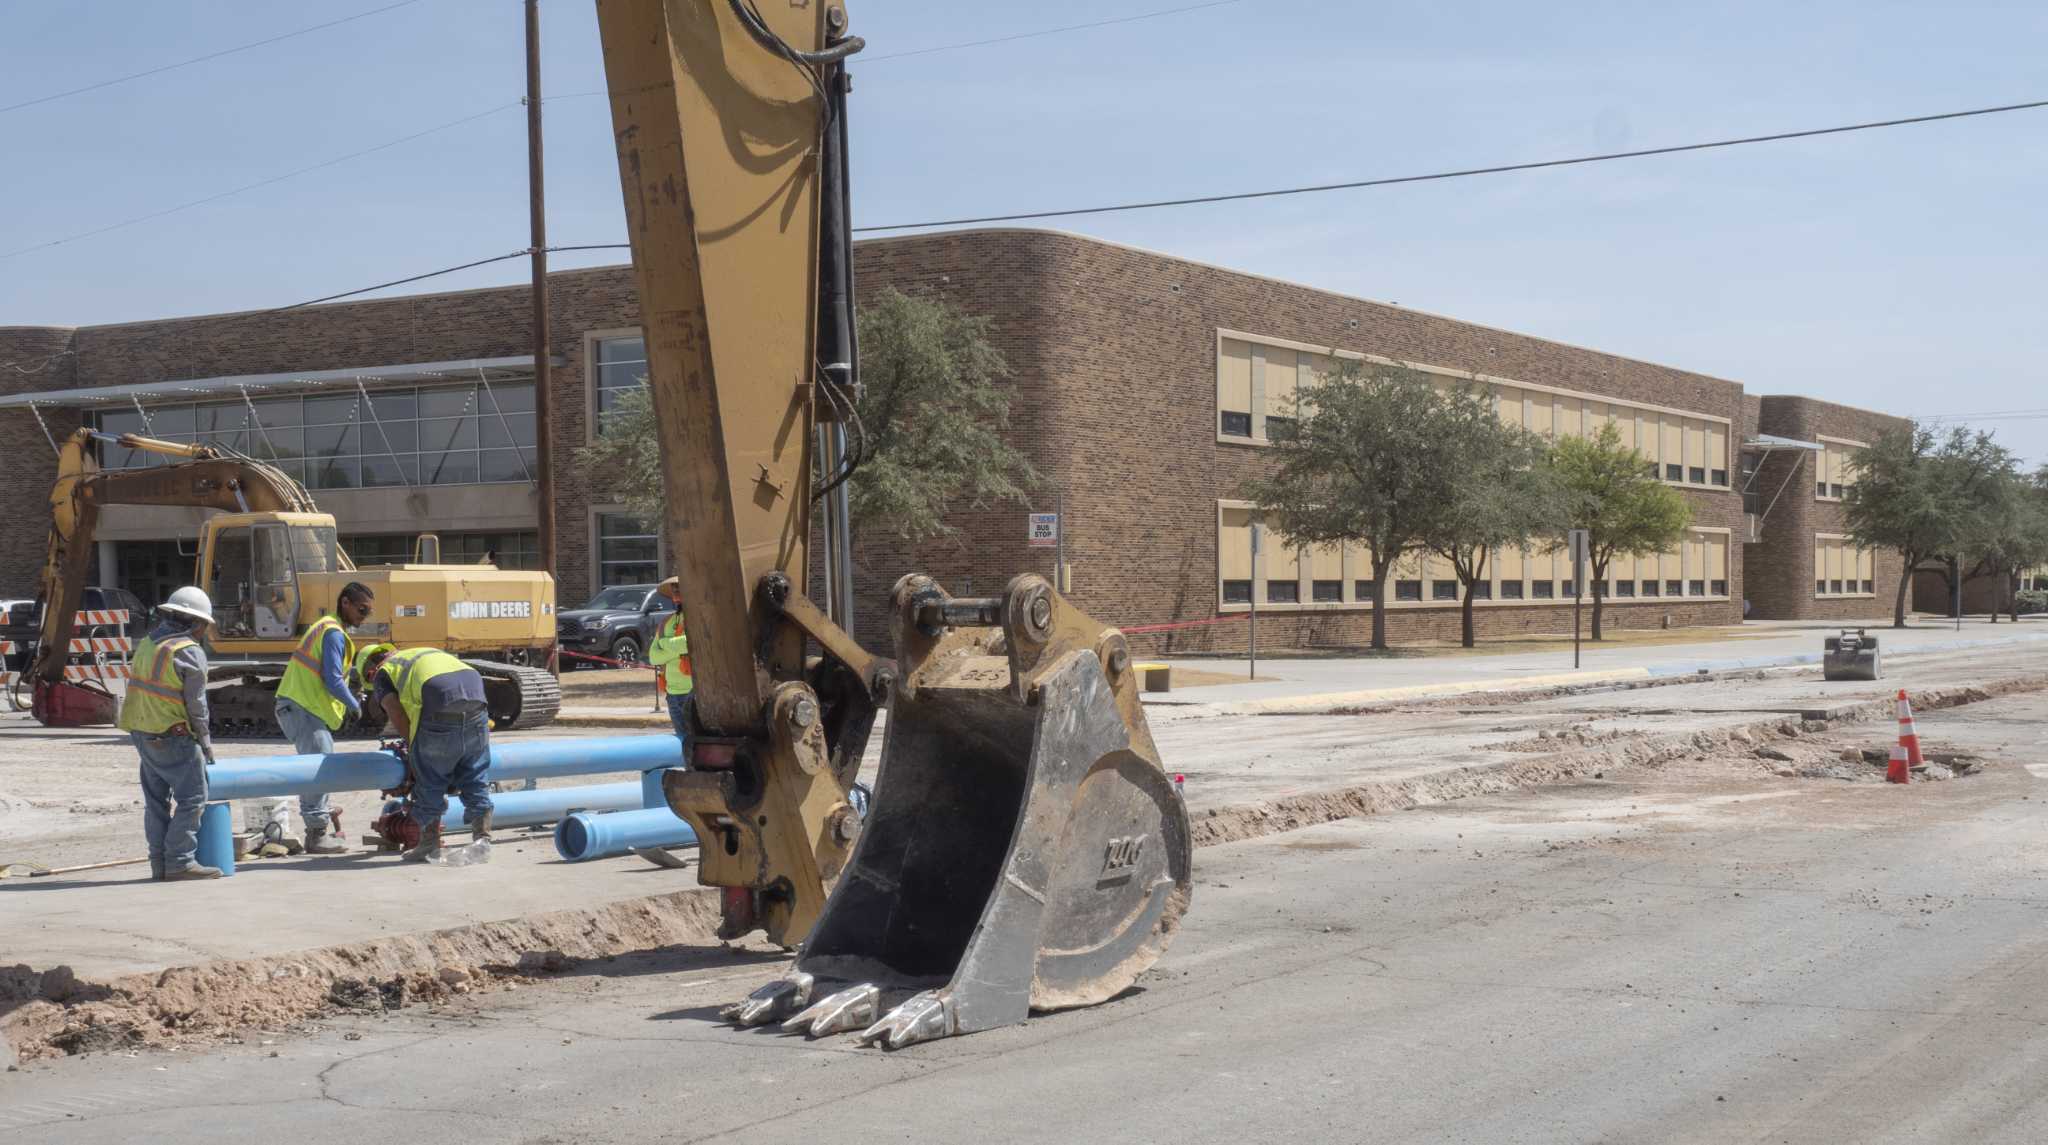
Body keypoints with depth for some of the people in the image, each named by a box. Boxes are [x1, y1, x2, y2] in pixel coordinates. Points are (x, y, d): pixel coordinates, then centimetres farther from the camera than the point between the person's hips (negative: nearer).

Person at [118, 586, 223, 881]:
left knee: (157, 798, 14)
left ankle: (160, 862, 17)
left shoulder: (147, 643, 9)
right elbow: (195, 703, -12)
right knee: (192, 796, -4)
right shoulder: (190, 652, -14)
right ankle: (180, 861, -7)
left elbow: (142, 689, 11)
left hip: (142, 731, 9)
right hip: (171, 735, -9)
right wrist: (205, 741, 0)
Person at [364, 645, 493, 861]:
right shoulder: (430, 653, 38)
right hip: (477, 699, 5)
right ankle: (482, 837, 15)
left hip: (441, 714, -5)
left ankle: (429, 842, 16)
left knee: (430, 781, 10)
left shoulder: (383, 673, 20)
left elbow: (396, 714, 3)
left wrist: (412, 748, 14)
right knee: (476, 780, 15)